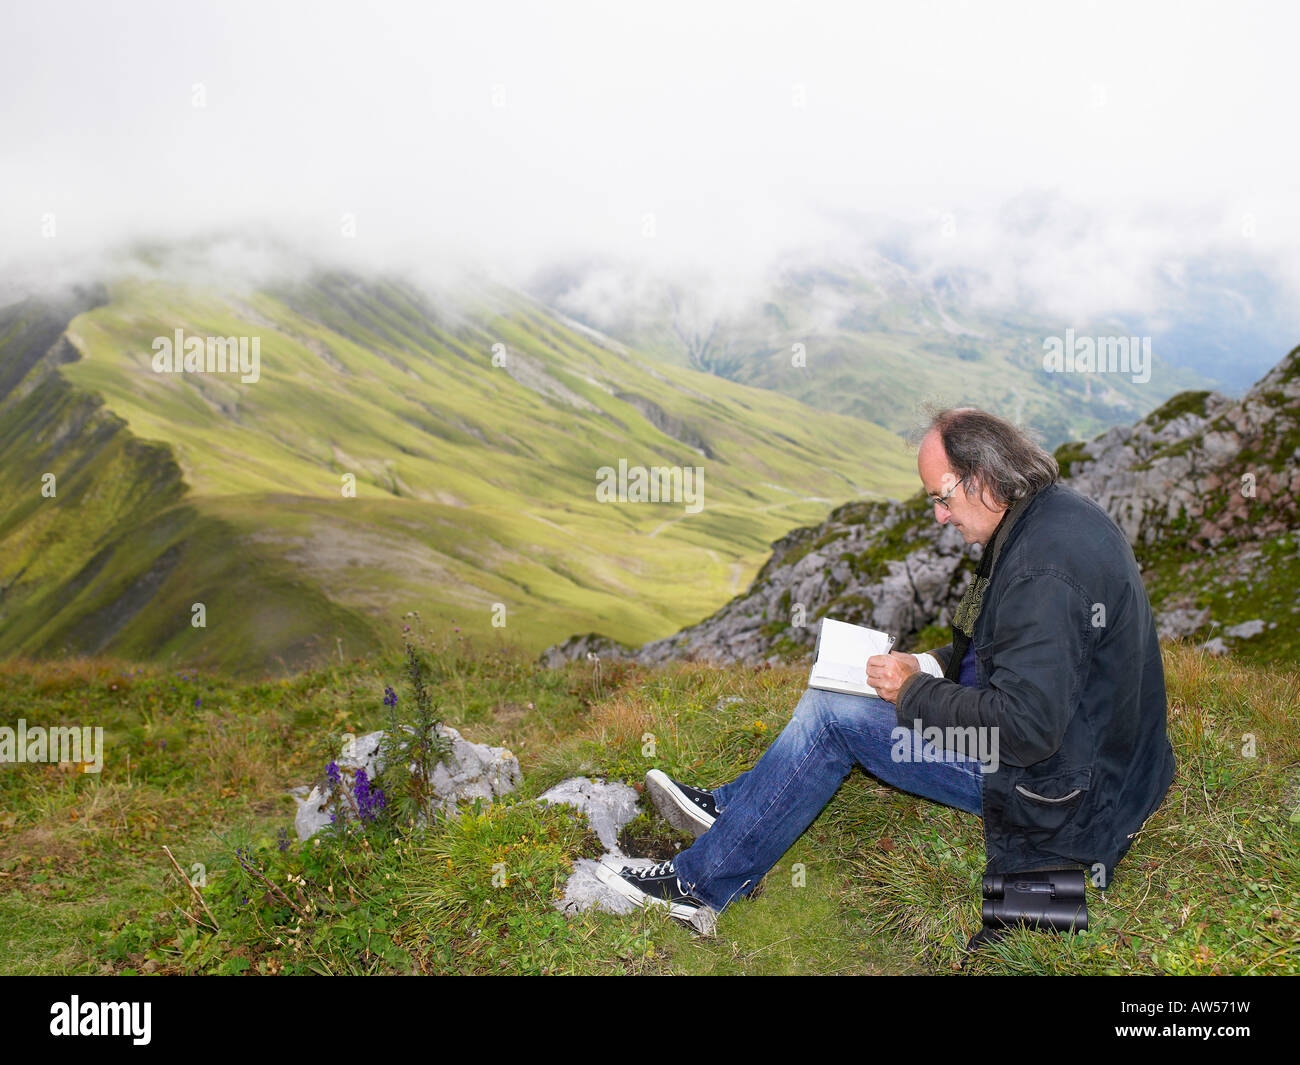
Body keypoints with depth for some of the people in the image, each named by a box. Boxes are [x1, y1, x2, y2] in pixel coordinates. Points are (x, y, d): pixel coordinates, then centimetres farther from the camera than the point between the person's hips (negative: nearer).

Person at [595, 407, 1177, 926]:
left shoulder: (1044, 570, -29)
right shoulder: (1058, 510, 4)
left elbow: (1025, 728, -31)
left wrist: (914, 692, -19)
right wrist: (932, 666, 4)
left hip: (1062, 789, -10)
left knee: (834, 716, -11)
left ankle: (702, 882, 0)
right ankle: (734, 806, 24)